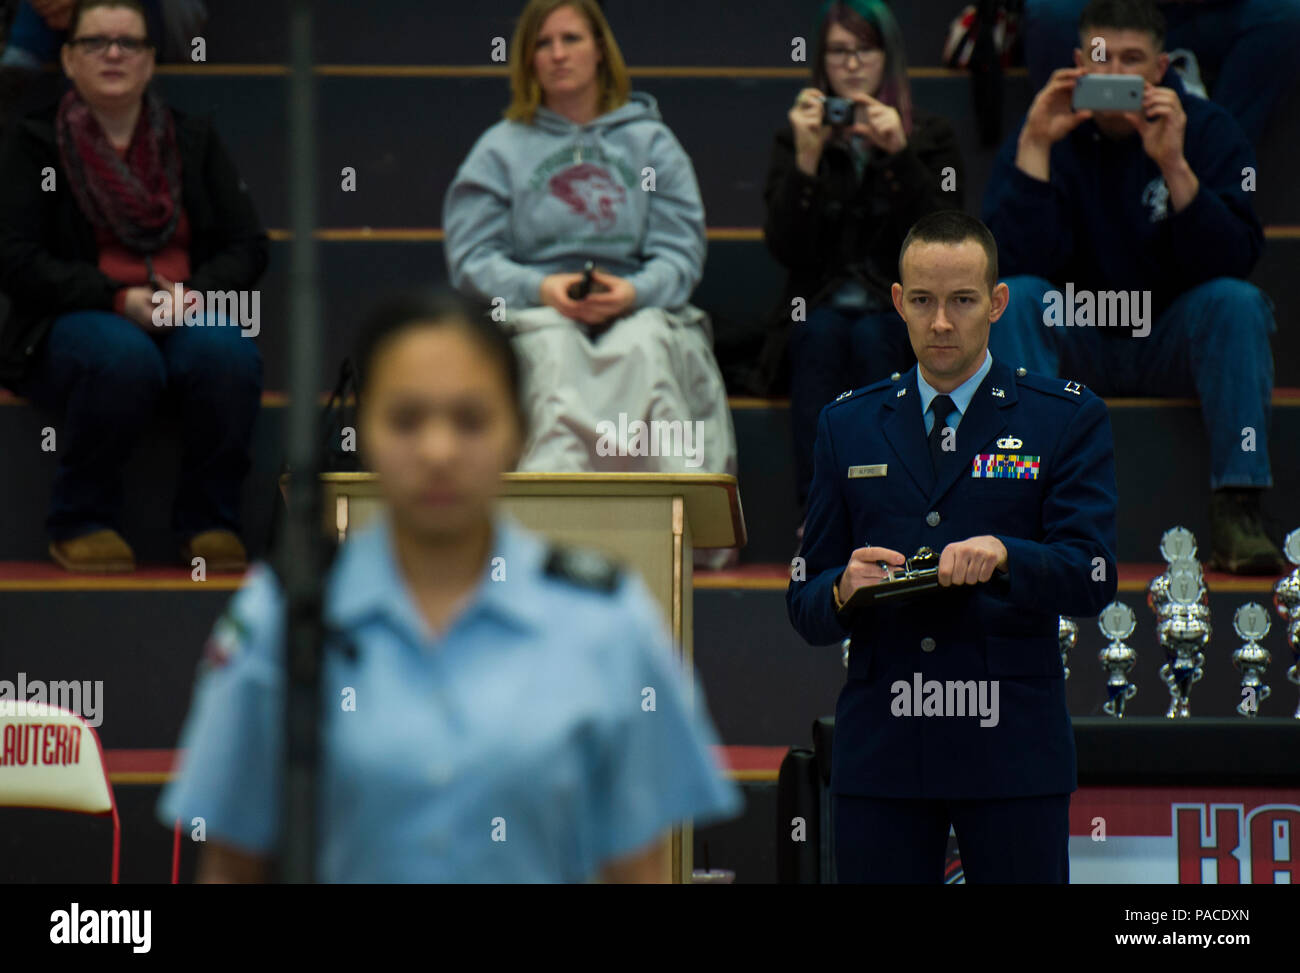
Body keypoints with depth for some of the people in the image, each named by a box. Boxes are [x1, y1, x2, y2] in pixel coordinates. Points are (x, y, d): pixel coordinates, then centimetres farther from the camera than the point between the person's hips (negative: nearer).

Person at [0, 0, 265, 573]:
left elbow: (247, 246, 8)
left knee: (226, 350, -32)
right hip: (73, 325, -2)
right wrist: (120, 300, -18)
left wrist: (195, 293, -14)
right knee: (122, 356, -37)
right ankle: (79, 524, -18)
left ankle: (210, 523, -16)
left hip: (187, 317, 3)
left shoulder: (193, 140, 13)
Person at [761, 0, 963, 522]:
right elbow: (785, 248, -3)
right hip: (817, 309, 0)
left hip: (901, 312, 0)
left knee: (871, 338, -33)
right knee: (822, 334, -33)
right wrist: (806, 158, -16)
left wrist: (901, 155, -19)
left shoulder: (931, 135, 9)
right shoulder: (796, 136, 10)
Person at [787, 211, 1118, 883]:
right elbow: (805, 607, 12)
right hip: (880, 748, 2)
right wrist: (844, 590, -12)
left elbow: (1091, 580, -6)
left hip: (1012, 749, -2)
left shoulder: (1068, 418, 5)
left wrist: (1003, 556, -26)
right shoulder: (847, 426, 13)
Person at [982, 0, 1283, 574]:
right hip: (1074, 342, 0)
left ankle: (1236, 512, -31)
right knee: (1012, 299, -27)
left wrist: (1174, 165, -31)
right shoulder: (1048, 133, -5)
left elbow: (1233, 262, -20)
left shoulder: (1208, 132, -5)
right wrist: (1035, 148, -28)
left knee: (1237, 301, -28)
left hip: (1175, 341, 0)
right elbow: (1017, 262, -21)